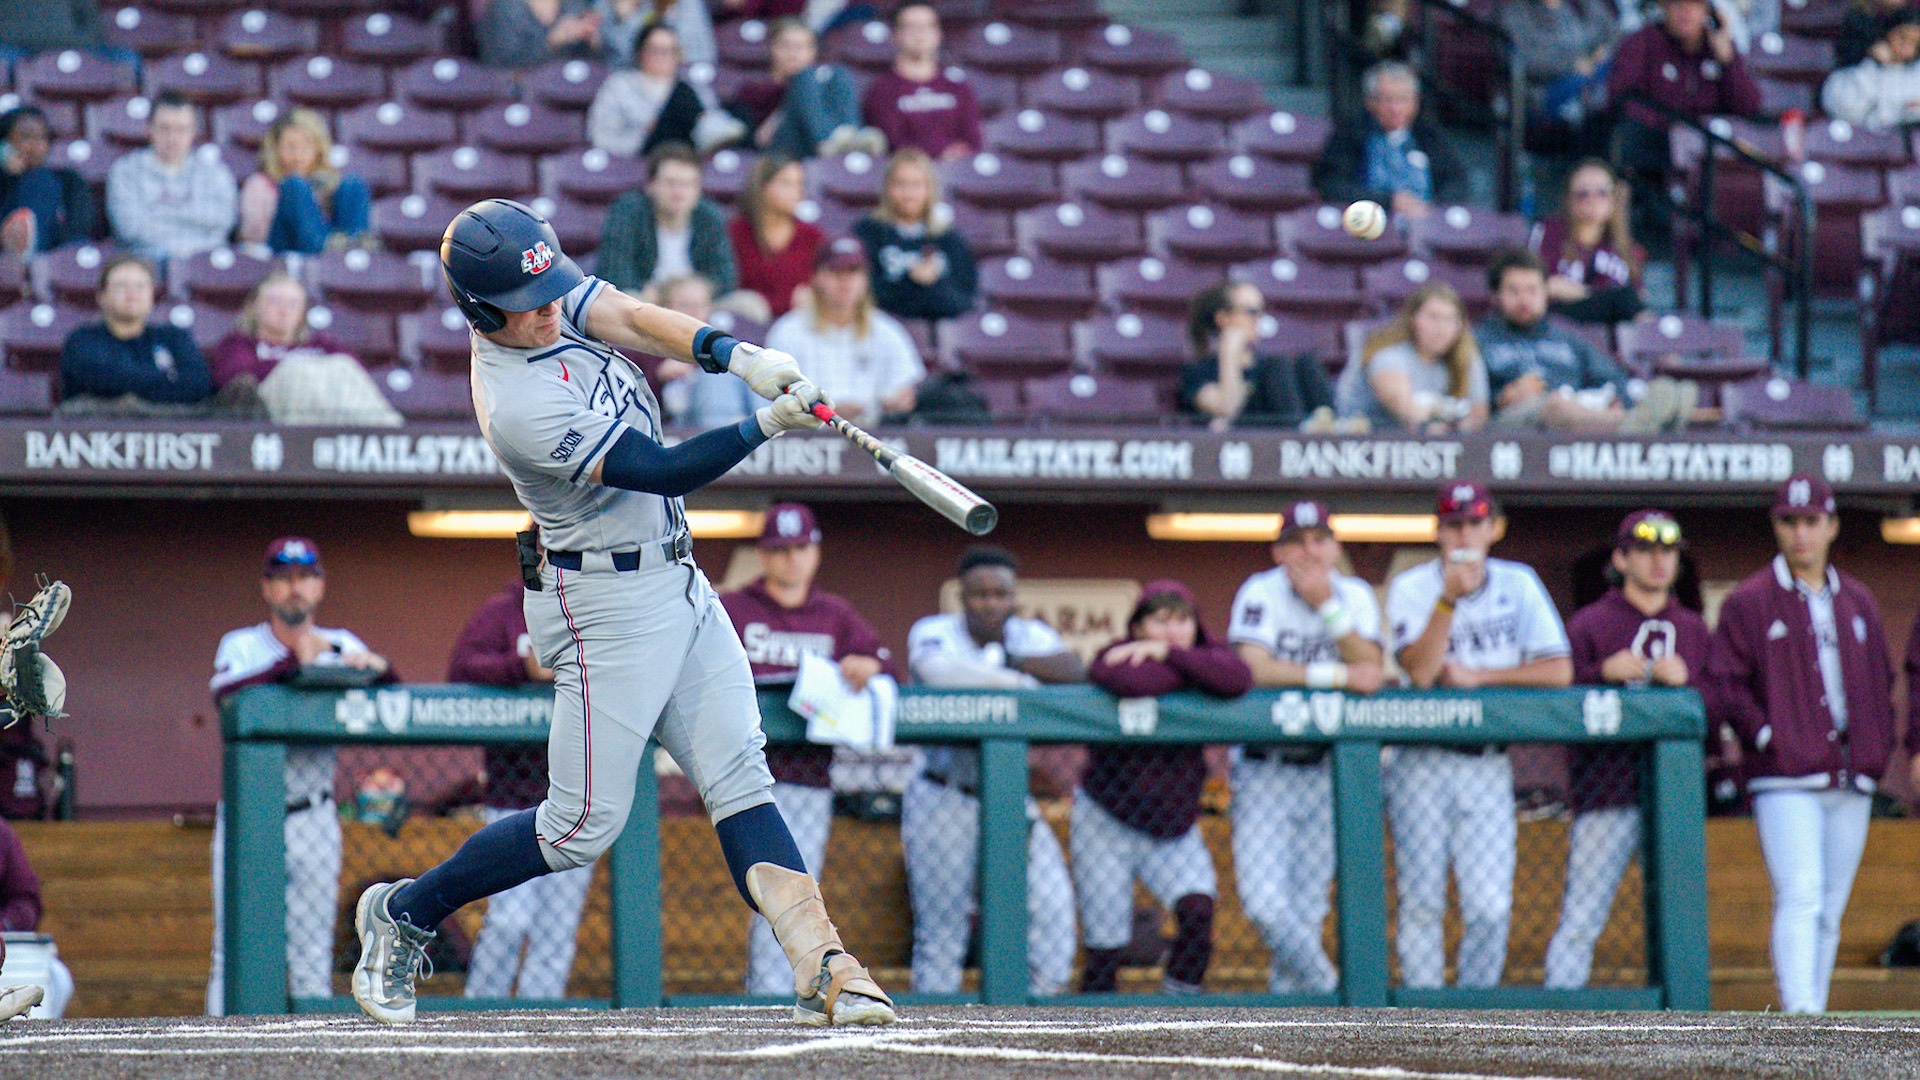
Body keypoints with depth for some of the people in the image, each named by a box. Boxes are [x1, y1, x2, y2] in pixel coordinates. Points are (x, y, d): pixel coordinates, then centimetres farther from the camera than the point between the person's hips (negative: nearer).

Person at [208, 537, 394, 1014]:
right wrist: (295, 663, -34)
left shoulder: (341, 648, 7)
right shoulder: (241, 647, 0)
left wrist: (379, 671, -27)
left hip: (313, 823, 3)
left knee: (313, 956, 5)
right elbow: (226, 696, -22)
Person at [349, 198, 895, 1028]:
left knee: (741, 780, -2)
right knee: (583, 826, -2)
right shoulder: (517, 404, -26)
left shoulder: (552, 298, -2)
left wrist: (736, 355, -27)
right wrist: (767, 423, -29)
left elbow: (634, 321, -11)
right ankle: (404, 913, 16)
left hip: (677, 584, 8)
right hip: (605, 606, -8)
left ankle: (821, 968, -9)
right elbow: (661, 470, -25)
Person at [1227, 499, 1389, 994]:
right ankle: (1329, 992, -2)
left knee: (1308, 910, 5)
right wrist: (1338, 676, -22)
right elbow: (1254, 670, -23)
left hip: (1327, 772, 3)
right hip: (1264, 768, -3)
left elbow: (1373, 674, -11)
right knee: (1265, 903, -15)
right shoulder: (1262, 593, -8)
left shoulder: (1355, 596, 3)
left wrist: (1328, 607, -19)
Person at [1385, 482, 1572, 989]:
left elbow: (1559, 671, -4)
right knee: (1422, 903, -5)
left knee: (1490, 906, -7)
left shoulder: (1518, 585, 5)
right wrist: (1449, 599, -25)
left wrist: (1475, 676, -9)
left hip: (1488, 767, 2)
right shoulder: (1411, 588, -2)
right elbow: (1419, 671, -17)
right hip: (1422, 762, -1)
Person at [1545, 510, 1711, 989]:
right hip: (1607, 800, -4)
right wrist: (1604, 673, -18)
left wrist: (1682, 682, -8)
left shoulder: (1693, 630, 18)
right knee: (1580, 922, -7)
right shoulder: (1588, 624, 6)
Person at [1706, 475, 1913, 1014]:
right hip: (1786, 782, -5)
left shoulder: (1857, 601, 17)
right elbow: (1721, 685, -2)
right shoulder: (1748, 603, 2)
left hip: (1852, 783, 5)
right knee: (1799, 898, -17)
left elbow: (1882, 680, 24)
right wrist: (1766, 736, -13)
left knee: (1830, 911, 7)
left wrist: (1879, 743, 9)